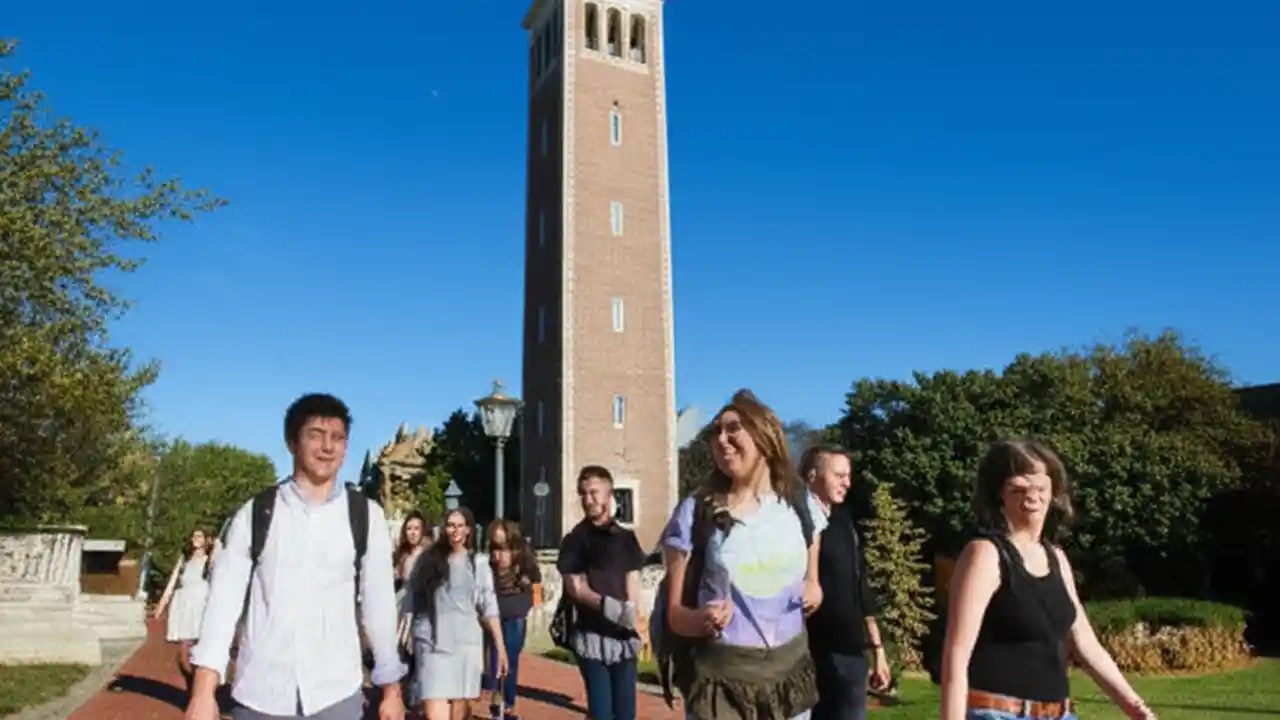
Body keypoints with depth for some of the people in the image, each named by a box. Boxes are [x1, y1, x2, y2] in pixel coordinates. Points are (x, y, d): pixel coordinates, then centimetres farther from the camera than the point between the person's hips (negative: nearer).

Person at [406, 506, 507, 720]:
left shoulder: (478, 563, 6)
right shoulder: (429, 560, 5)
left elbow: (489, 608, 4)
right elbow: (412, 600, 7)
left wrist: (500, 647, -1)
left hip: (466, 644, 1)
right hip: (432, 645, -1)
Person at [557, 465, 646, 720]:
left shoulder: (626, 538, 11)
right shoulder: (575, 540, 2)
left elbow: (633, 581, 5)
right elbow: (575, 588, -6)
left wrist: (628, 612, -15)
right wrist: (607, 605, -22)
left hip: (622, 636, 3)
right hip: (592, 636, -3)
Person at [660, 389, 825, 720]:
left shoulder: (801, 505, 2)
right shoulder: (694, 512, -7)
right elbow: (675, 612, -5)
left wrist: (815, 589, -4)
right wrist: (701, 619, -26)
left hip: (789, 673, 3)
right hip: (721, 679, -3)